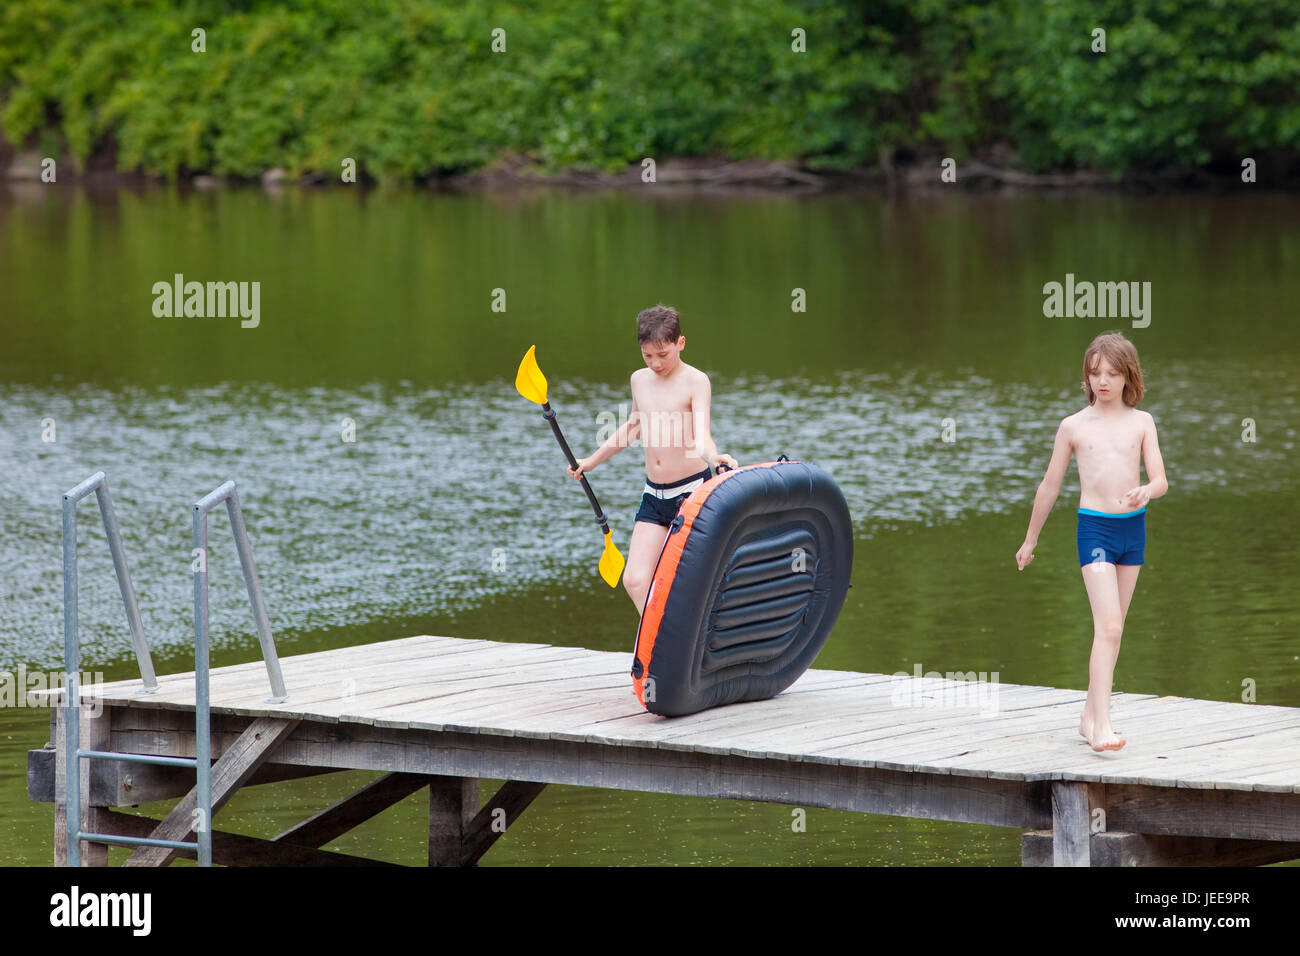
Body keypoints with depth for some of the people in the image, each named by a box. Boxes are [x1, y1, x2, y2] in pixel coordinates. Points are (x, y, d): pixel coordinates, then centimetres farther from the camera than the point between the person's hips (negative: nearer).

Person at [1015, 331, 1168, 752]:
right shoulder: (1074, 426, 1)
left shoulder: (1141, 422, 6)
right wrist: (1030, 540, 16)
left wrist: (1144, 492, -26)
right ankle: (1101, 726, -23)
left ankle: (1090, 716, 23)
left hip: (1133, 527, 4)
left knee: (1112, 626, 11)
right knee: (1108, 625, -16)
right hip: (1094, 527, -4)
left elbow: (1161, 480, -1)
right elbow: (1050, 485, 10)